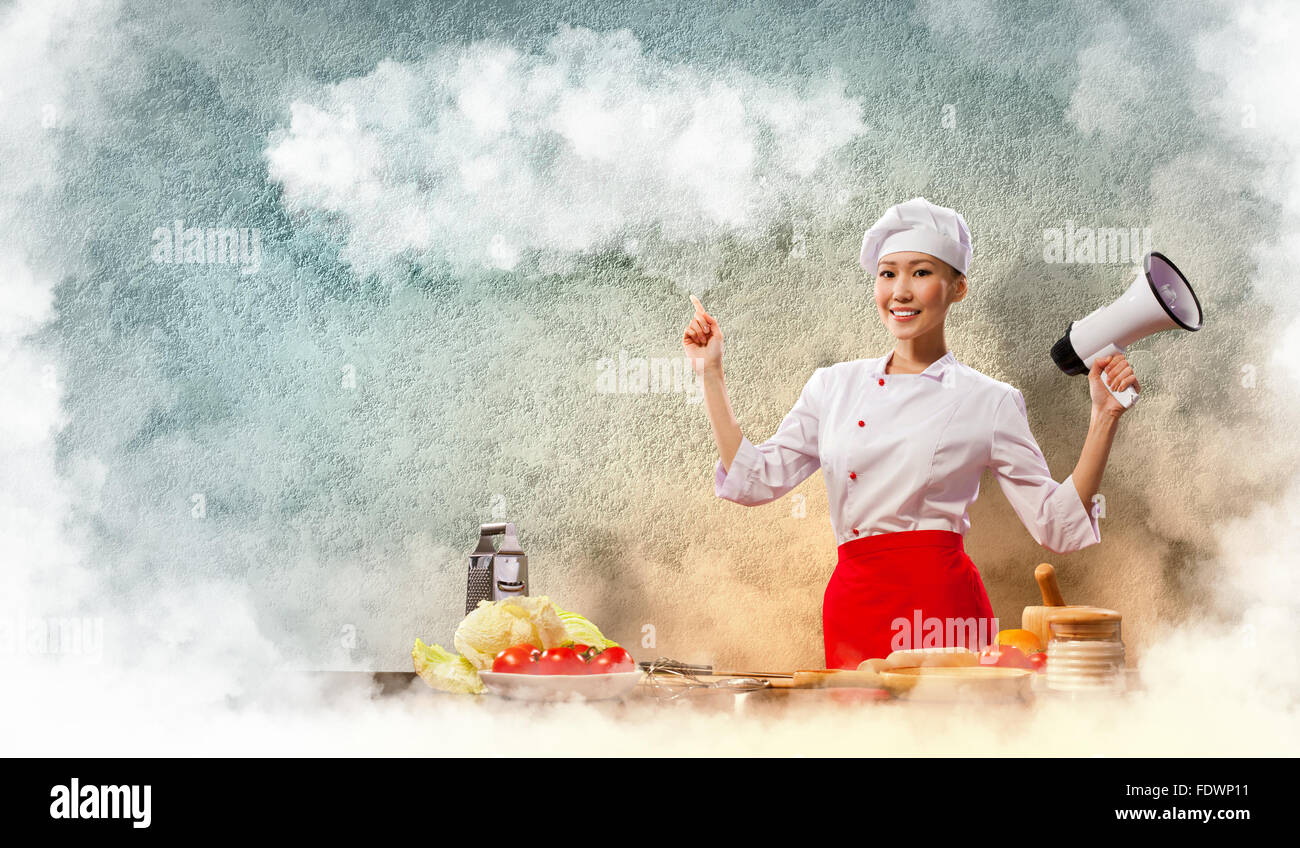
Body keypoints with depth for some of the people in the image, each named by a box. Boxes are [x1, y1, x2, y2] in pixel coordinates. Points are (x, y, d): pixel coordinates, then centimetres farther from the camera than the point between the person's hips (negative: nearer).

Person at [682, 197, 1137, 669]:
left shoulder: (989, 401, 3)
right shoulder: (834, 386, 11)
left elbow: (1057, 527, 3)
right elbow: (755, 480, 10)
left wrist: (1104, 418, -3)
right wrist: (711, 374, 10)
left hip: (942, 607, -3)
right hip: (854, 608, 3)